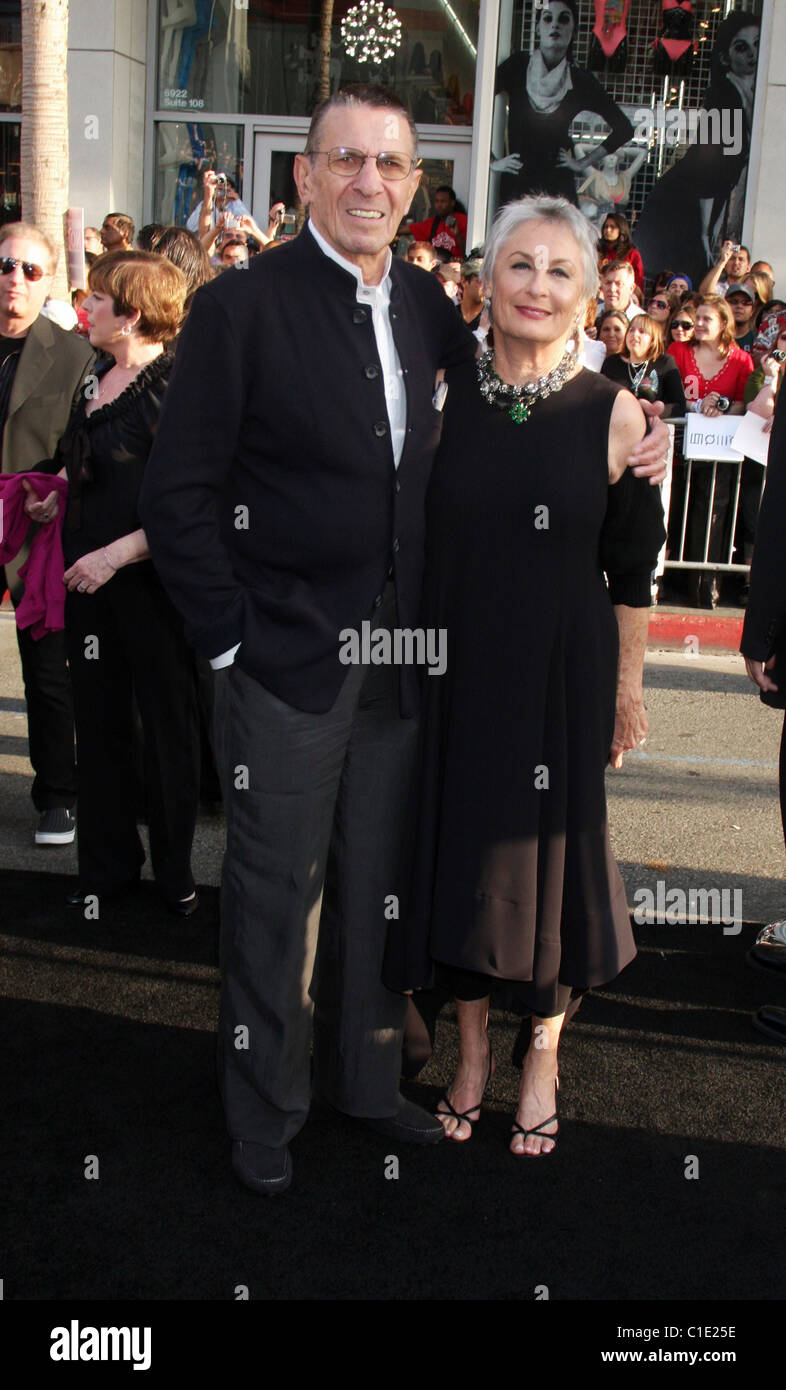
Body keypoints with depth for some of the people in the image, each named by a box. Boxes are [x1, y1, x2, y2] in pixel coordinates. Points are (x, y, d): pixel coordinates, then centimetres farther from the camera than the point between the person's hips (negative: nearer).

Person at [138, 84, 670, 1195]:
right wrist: (229, 637, -12)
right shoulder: (241, 308, -10)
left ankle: (365, 1078, 38)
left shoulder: (424, 304, 6)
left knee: (375, 885, 18)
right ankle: (265, 1111, 29)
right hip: (286, 662, -5)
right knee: (275, 895, 8)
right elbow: (179, 494, -9)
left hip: (398, 660, 5)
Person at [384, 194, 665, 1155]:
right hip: (454, 671, 2)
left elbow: (631, 571, -2)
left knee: (547, 851, 10)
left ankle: (542, 1057, 33)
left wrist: (628, 690, 1)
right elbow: (412, 542, 5)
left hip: (562, 678, -2)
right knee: (457, 849, 11)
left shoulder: (612, 413, -7)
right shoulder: (441, 396, -2)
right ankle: (471, 1048, 33)